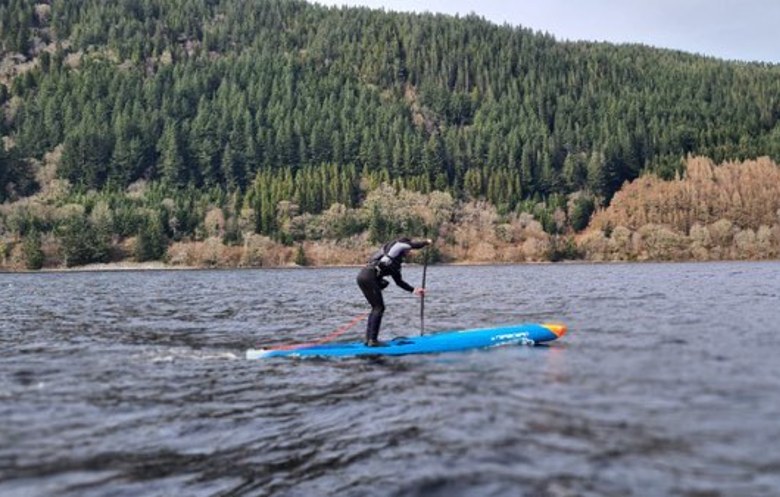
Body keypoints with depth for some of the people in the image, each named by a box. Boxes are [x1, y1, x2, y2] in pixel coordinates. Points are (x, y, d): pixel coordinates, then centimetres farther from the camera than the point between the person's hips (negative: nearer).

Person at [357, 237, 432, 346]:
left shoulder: (395, 263, 30)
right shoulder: (396, 245, 7)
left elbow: (399, 281, 33)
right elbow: (415, 245, -3)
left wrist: (413, 290, 31)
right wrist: (426, 242, 14)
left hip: (362, 276, 9)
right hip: (369, 276, -9)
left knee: (376, 307, 16)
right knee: (379, 308, -5)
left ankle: (368, 338, 17)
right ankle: (372, 340, -6)